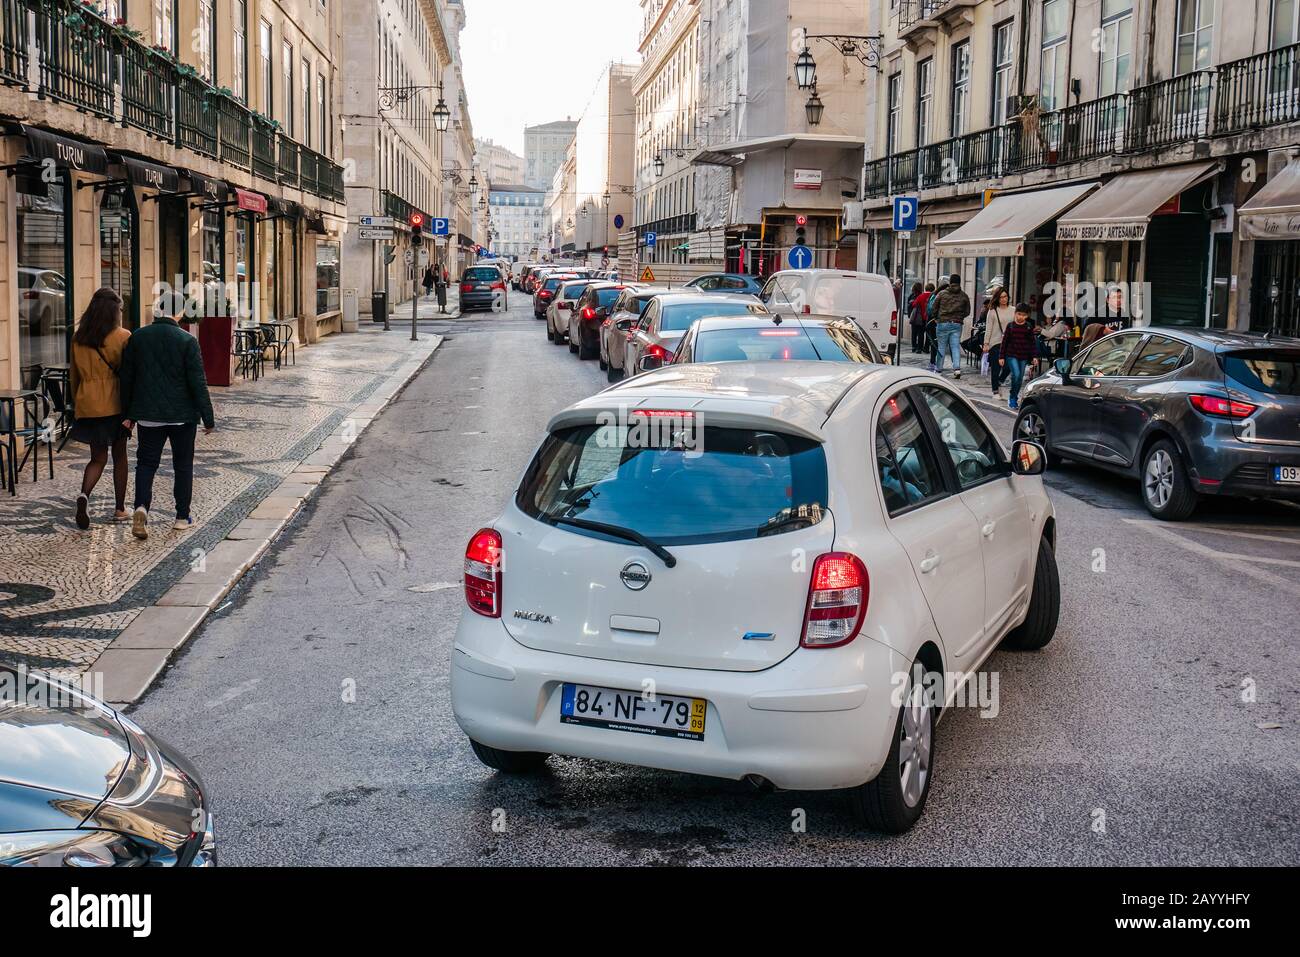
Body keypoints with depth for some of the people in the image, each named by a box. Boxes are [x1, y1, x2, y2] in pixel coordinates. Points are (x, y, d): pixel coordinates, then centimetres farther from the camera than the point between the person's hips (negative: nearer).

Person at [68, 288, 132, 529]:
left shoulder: (78, 338, 3)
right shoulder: (122, 337, -8)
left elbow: (73, 375, 11)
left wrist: (76, 402, 22)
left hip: (88, 404, 3)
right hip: (115, 403, -3)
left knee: (98, 457, 9)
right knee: (119, 455, 12)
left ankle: (84, 495, -18)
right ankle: (120, 508, 17)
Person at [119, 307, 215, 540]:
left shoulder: (136, 338, 0)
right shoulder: (187, 341, -10)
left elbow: (127, 379, 6)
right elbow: (198, 383, -11)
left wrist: (128, 413, 15)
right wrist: (208, 418, -5)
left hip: (148, 415, 2)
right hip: (183, 415, -2)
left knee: (146, 462, 8)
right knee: (183, 465, 10)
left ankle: (141, 507, -15)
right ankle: (182, 517, 15)